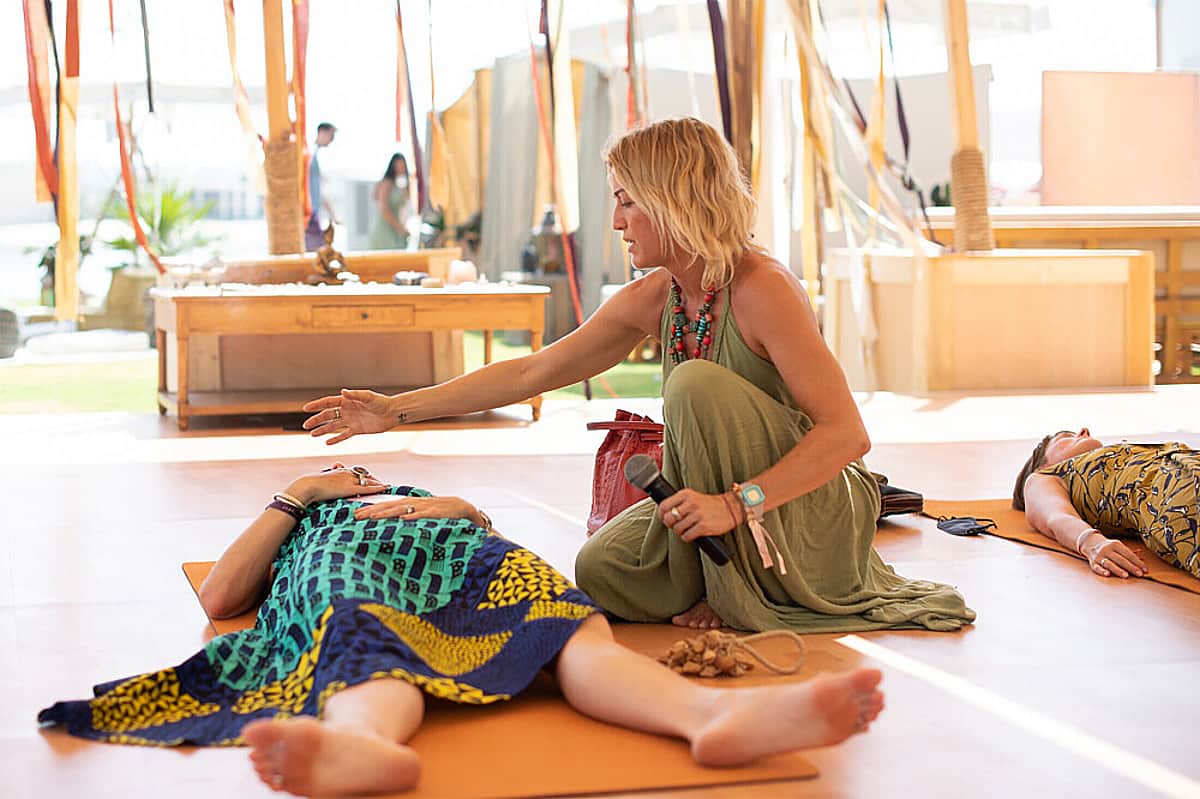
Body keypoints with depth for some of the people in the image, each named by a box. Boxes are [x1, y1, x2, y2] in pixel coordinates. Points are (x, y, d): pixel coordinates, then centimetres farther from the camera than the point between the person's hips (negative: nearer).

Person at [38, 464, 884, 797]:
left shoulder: (427, 505, 49)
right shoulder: (302, 526, 44)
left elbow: (493, 539, 30)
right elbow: (218, 596, 24)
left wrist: (460, 507, 12)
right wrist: (297, 495, 24)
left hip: (459, 560, 2)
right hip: (344, 574, -2)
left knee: (579, 630, -33)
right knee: (366, 662, -42)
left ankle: (714, 710, -66)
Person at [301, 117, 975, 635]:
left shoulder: (760, 288, -23)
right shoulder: (653, 300, 0)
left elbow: (848, 433, -26)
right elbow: (531, 373, 5)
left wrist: (734, 503, -34)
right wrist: (397, 410, 2)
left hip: (820, 514, -6)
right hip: (738, 505, 7)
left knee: (696, 383, -27)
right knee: (602, 570, -12)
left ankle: (738, 595, -13)